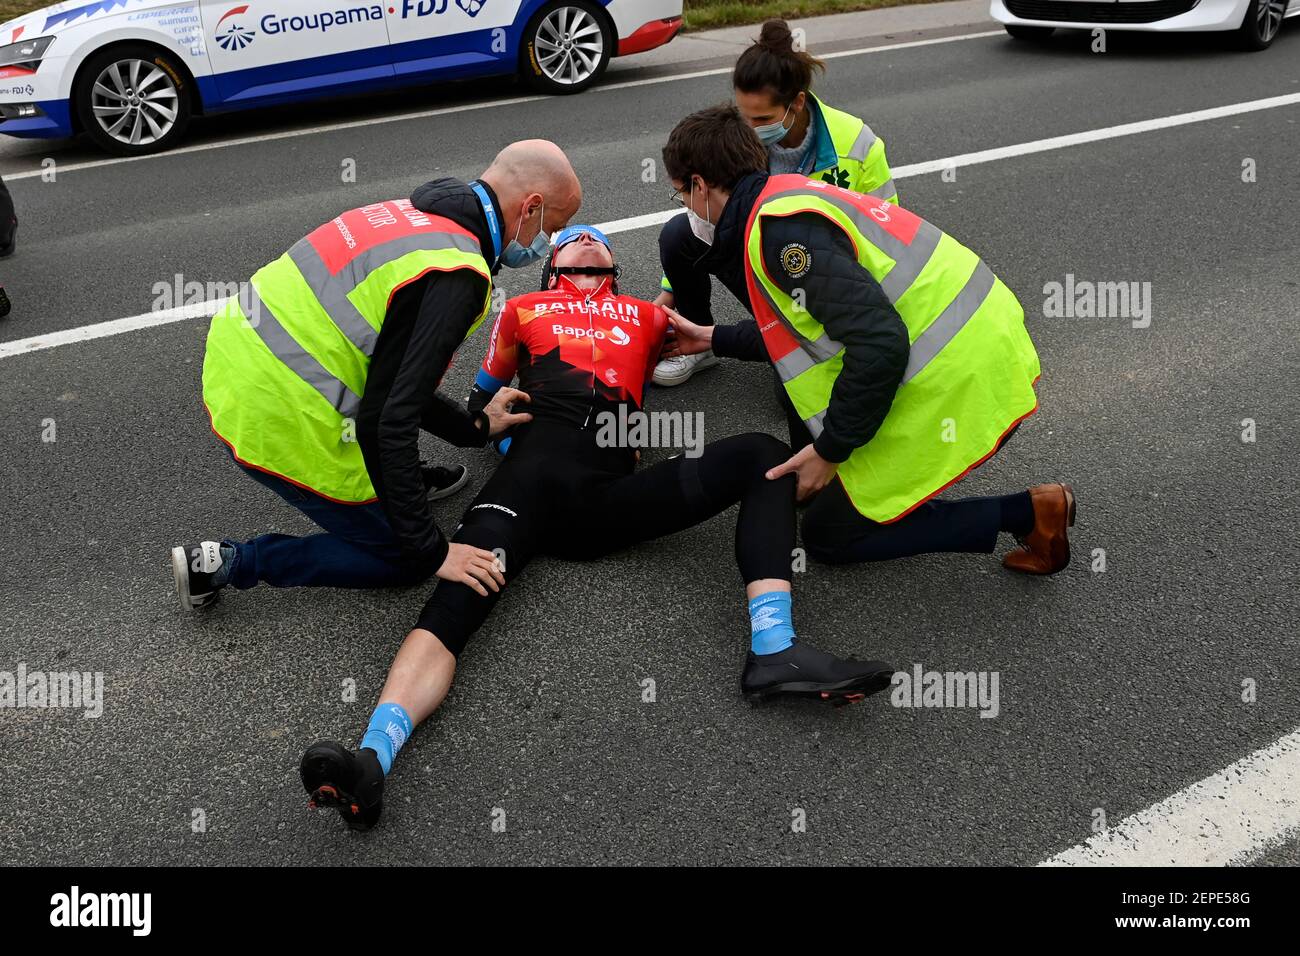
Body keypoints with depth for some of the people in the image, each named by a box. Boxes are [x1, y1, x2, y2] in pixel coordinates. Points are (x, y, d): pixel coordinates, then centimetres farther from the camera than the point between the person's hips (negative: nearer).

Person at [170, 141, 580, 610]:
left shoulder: (413, 215, 8)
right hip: (277, 422, -9)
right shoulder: (454, 276, -20)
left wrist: (474, 426, 25)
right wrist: (432, 552, -15)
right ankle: (229, 563, 6)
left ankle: (393, 482, 33)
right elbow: (386, 424, -23)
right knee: (406, 558, 10)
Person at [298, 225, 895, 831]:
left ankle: (773, 651, -34)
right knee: (455, 600, -28)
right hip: (532, 483, -1)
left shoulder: (645, 316, 32)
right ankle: (372, 759, -46)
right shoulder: (524, 310, 31)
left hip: (615, 501, 2)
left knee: (762, 457, -16)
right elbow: (484, 397, 36)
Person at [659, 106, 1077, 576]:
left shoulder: (780, 228, -20)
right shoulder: (789, 194, 11)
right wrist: (715, 338, 30)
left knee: (829, 535, 5)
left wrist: (830, 451, -14)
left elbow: (880, 346, -26)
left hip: (958, 384, -10)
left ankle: (1025, 514, 4)